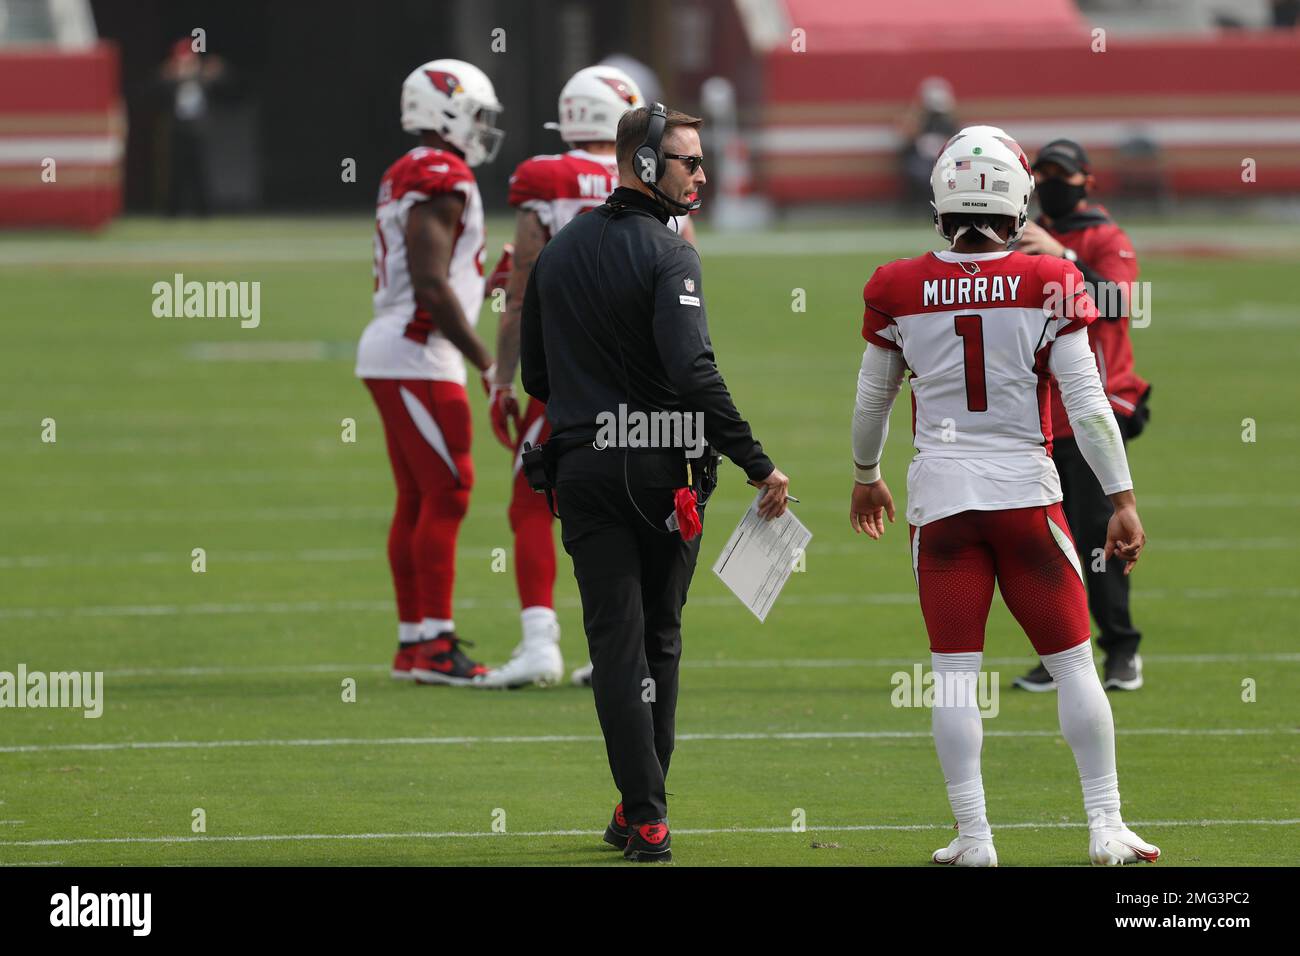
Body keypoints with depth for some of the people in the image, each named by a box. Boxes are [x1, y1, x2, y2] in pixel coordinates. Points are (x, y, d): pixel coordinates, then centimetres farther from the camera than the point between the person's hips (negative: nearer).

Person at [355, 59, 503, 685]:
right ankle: (434, 647, -11)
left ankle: (413, 642, 13)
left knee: (417, 501, 11)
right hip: (417, 358, -10)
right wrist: (486, 363, -15)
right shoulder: (441, 181, -14)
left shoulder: (406, 178, 16)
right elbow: (432, 288, -20)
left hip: (392, 353, 10)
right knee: (447, 495, -9)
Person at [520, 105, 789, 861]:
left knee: (618, 643, 2)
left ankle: (646, 817, -7)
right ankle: (644, 808, 16)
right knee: (658, 640, 12)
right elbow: (694, 373, -22)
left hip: (582, 469, 4)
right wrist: (759, 465, -20)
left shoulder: (558, 255, 9)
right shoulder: (667, 255, -12)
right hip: (660, 471, -4)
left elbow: (536, 375, 16)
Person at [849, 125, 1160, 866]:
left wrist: (866, 477, 29)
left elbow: (872, 400, 12)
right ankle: (1107, 828, 7)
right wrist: (1123, 498, -1)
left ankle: (974, 836, 3)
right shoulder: (1048, 285, -8)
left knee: (955, 674, 6)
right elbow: (1086, 402, -8)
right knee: (1073, 662, 8)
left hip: (941, 496, 1)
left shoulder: (899, 291, -2)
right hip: (1025, 491, -1)